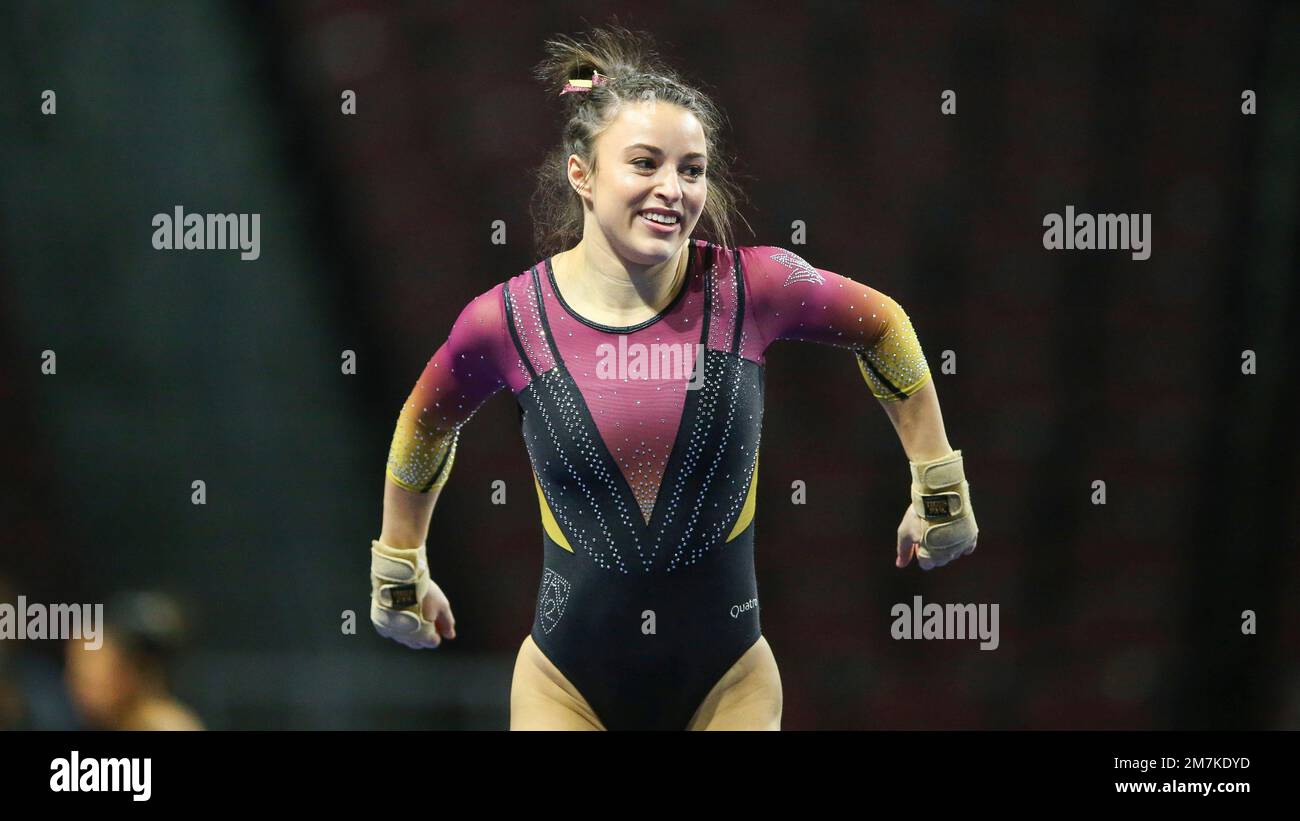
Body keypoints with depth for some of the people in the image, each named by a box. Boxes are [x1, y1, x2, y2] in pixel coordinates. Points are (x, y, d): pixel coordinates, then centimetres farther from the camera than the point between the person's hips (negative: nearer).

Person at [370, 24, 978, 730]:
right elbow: (425, 424, 12)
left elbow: (882, 328, 9)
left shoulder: (751, 287, -10)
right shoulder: (509, 320, -9)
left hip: (727, 683, 0)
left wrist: (938, 492, 14)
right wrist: (399, 571, 22)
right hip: (569, 686, 0)